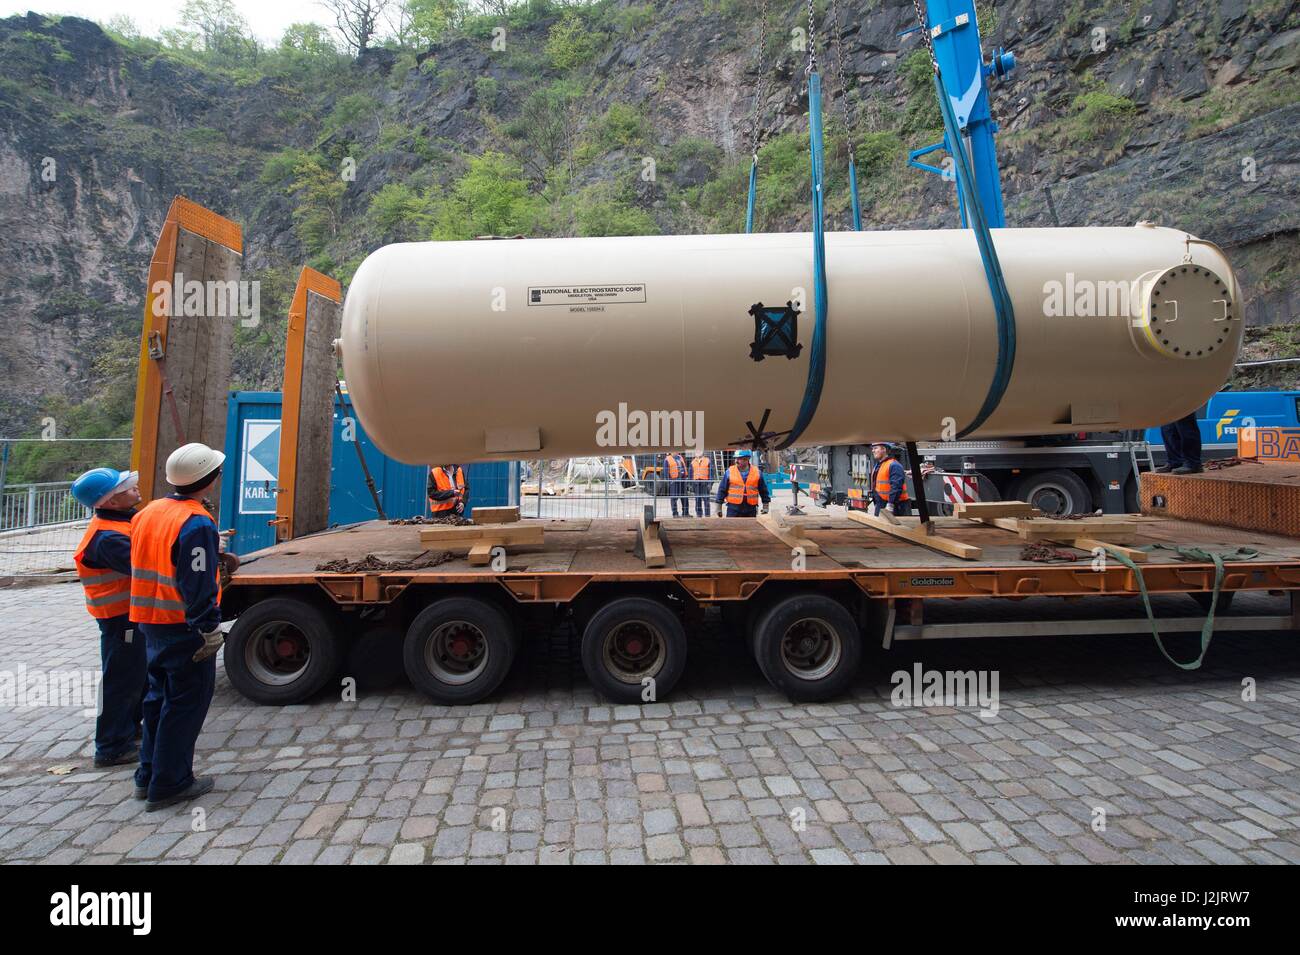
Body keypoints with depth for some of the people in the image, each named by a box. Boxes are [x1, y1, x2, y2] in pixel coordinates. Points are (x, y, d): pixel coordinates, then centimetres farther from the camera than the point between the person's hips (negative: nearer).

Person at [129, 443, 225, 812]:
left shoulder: (147, 513, 7)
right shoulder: (196, 524, -20)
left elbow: (141, 568, 15)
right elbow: (199, 585, -22)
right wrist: (210, 630, -17)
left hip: (150, 621, 9)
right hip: (184, 628, -9)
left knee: (160, 696, 20)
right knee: (186, 704, 3)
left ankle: (149, 774, 29)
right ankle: (169, 784, 10)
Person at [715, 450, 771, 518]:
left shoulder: (757, 472, 5)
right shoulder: (729, 472, 1)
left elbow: (763, 490, 12)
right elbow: (722, 489, 4)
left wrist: (765, 505, 11)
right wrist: (719, 507, 3)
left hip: (751, 508, 2)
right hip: (733, 507, -2)